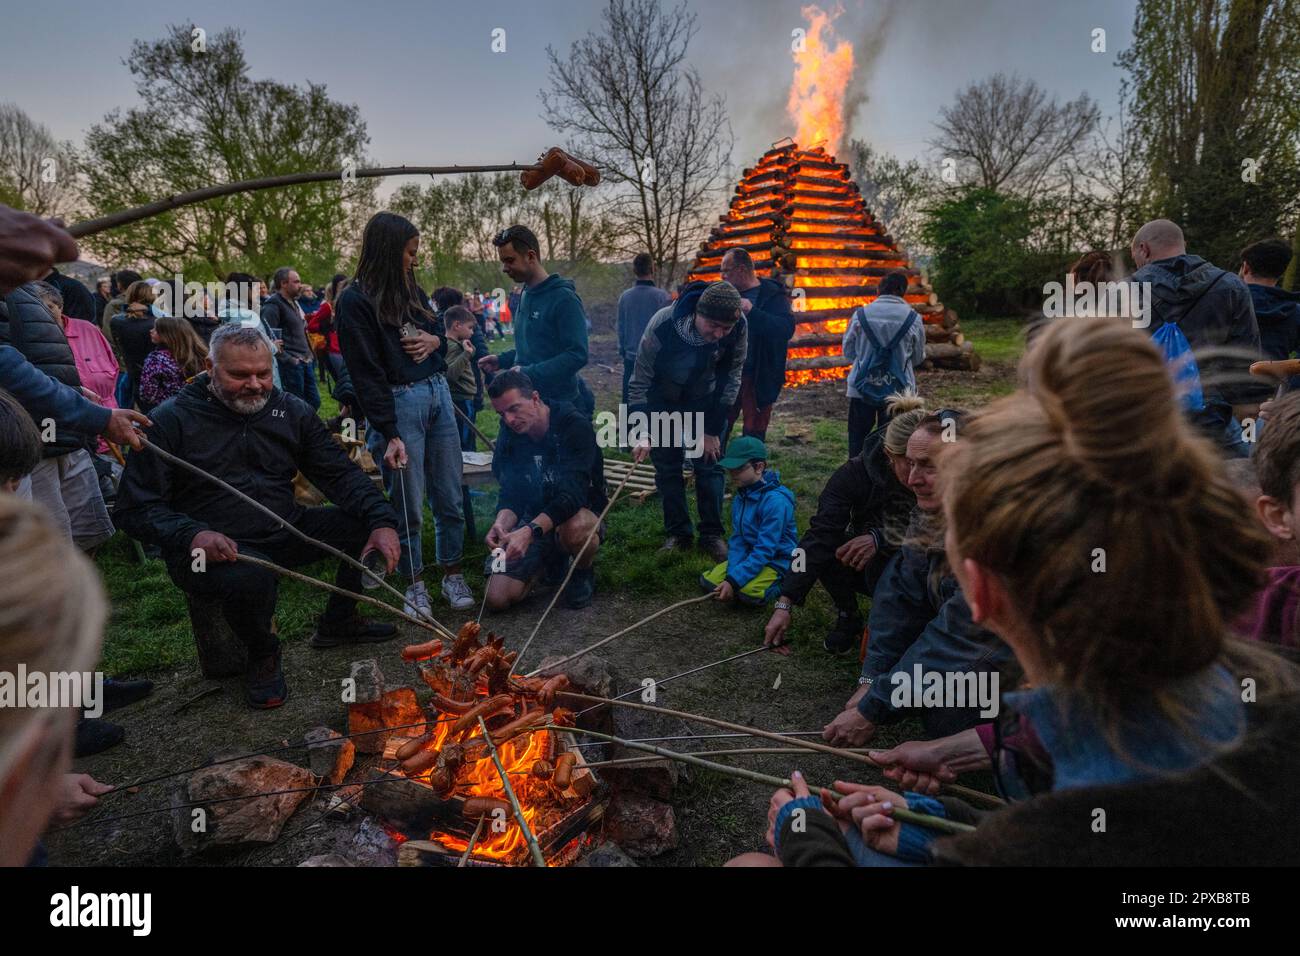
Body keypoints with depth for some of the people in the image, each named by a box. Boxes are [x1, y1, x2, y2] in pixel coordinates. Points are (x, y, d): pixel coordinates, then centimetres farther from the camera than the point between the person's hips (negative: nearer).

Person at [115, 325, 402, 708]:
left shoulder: (292, 411, 4)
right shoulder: (171, 421, -8)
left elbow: (340, 473, 1)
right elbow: (135, 508, -8)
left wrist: (382, 522, -15)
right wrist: (192, 535, -28)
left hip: (284, 533, 5)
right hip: (215, 547, -5)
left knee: (366, 522, -7)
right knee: (250, 576, -38)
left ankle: (338, 622, 17)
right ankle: (262, 655, -2)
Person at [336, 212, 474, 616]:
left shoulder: (411, 289, 12)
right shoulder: (355, 300, -7)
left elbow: (441, 333, 25)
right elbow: (366, 374, -12)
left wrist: (436, 340, -1)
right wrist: (390, 434, -16)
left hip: (438, 395, 6)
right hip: (399, 404, -6)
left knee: (450, 498, 9)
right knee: (408, 504, 3)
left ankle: (452, 574, 24)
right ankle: (414, 583, 20)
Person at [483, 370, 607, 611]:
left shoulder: (575, 426, -21)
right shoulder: (510, 436, -3)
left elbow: (573, 493, -32)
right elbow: (510, 496, -5)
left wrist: (530, 531, -45)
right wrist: (501, 523, -29)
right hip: (532, 522, 5)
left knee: (575, 528, -43)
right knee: (497, 599, -13)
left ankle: (584, 574, -5)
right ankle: (549, 560, 18)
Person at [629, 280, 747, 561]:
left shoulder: (739, 327, -28)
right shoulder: (661, 325, -35)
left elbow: (731, 379, -13)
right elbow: (640, 382, -25)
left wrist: (713, 431, -11)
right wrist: (642, 433, -32)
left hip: (706, 402, 1)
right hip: (664, 401, -1)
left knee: (710, 464, 1)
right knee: (667, 467, 2)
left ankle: (712, 535, 15)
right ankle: (677, 534, 16)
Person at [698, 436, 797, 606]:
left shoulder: (776, 501, -26)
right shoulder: (740, 498, -1)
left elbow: (765, 550, -27)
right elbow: (737, 539, 0)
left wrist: (734, 581, -29)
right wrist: (732, 574, -17)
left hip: (777, 560, -7)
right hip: (749, 555, 7)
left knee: (748, 592, -31)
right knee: (708, 580, -8)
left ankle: (783, 583, -2)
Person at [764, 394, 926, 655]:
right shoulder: (855, 473, -25)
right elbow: (820, 535, -31)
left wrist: (880, 538, -38)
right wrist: (785, 604, -37)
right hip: (868, 562, 1)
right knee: (826, 548, -29)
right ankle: (848, 617, -1)